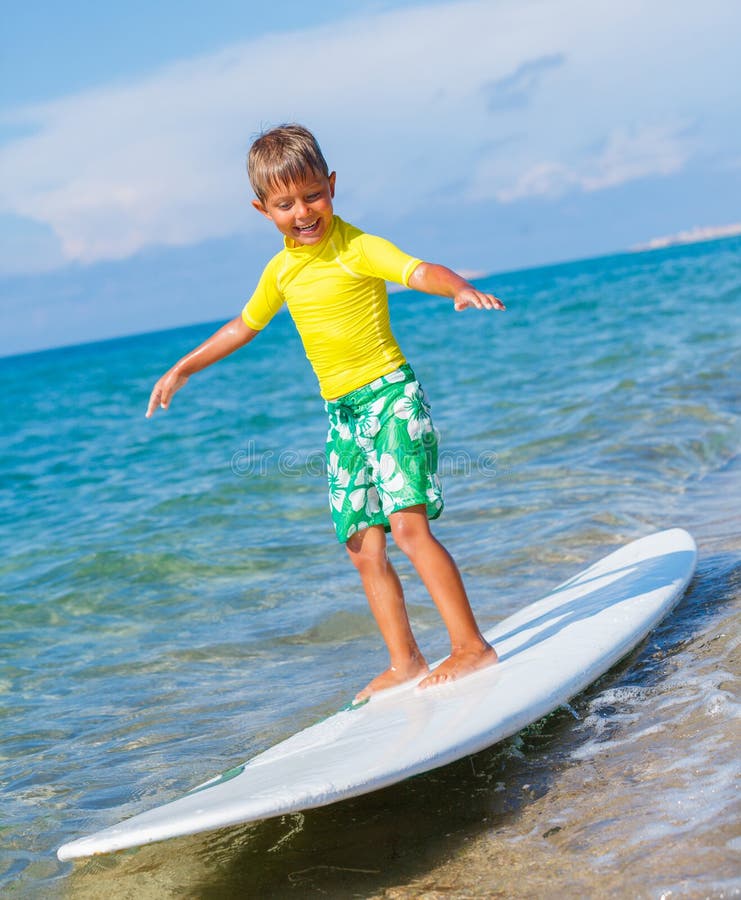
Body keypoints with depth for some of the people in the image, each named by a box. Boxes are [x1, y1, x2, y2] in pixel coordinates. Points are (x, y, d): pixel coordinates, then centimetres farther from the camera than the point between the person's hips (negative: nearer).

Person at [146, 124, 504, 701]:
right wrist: (183, 369, 33)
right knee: (364, 547, 6)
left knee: (408, 524, -18)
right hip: (342, 414, 7)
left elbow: (419, 271, -28)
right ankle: (405, 662, 14)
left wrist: (461, 289, -50)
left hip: (392, 394, -7)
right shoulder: (280, 272, 10)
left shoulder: (358, 248, -11)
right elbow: (244, 326, 27)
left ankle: (473, 646, -12)